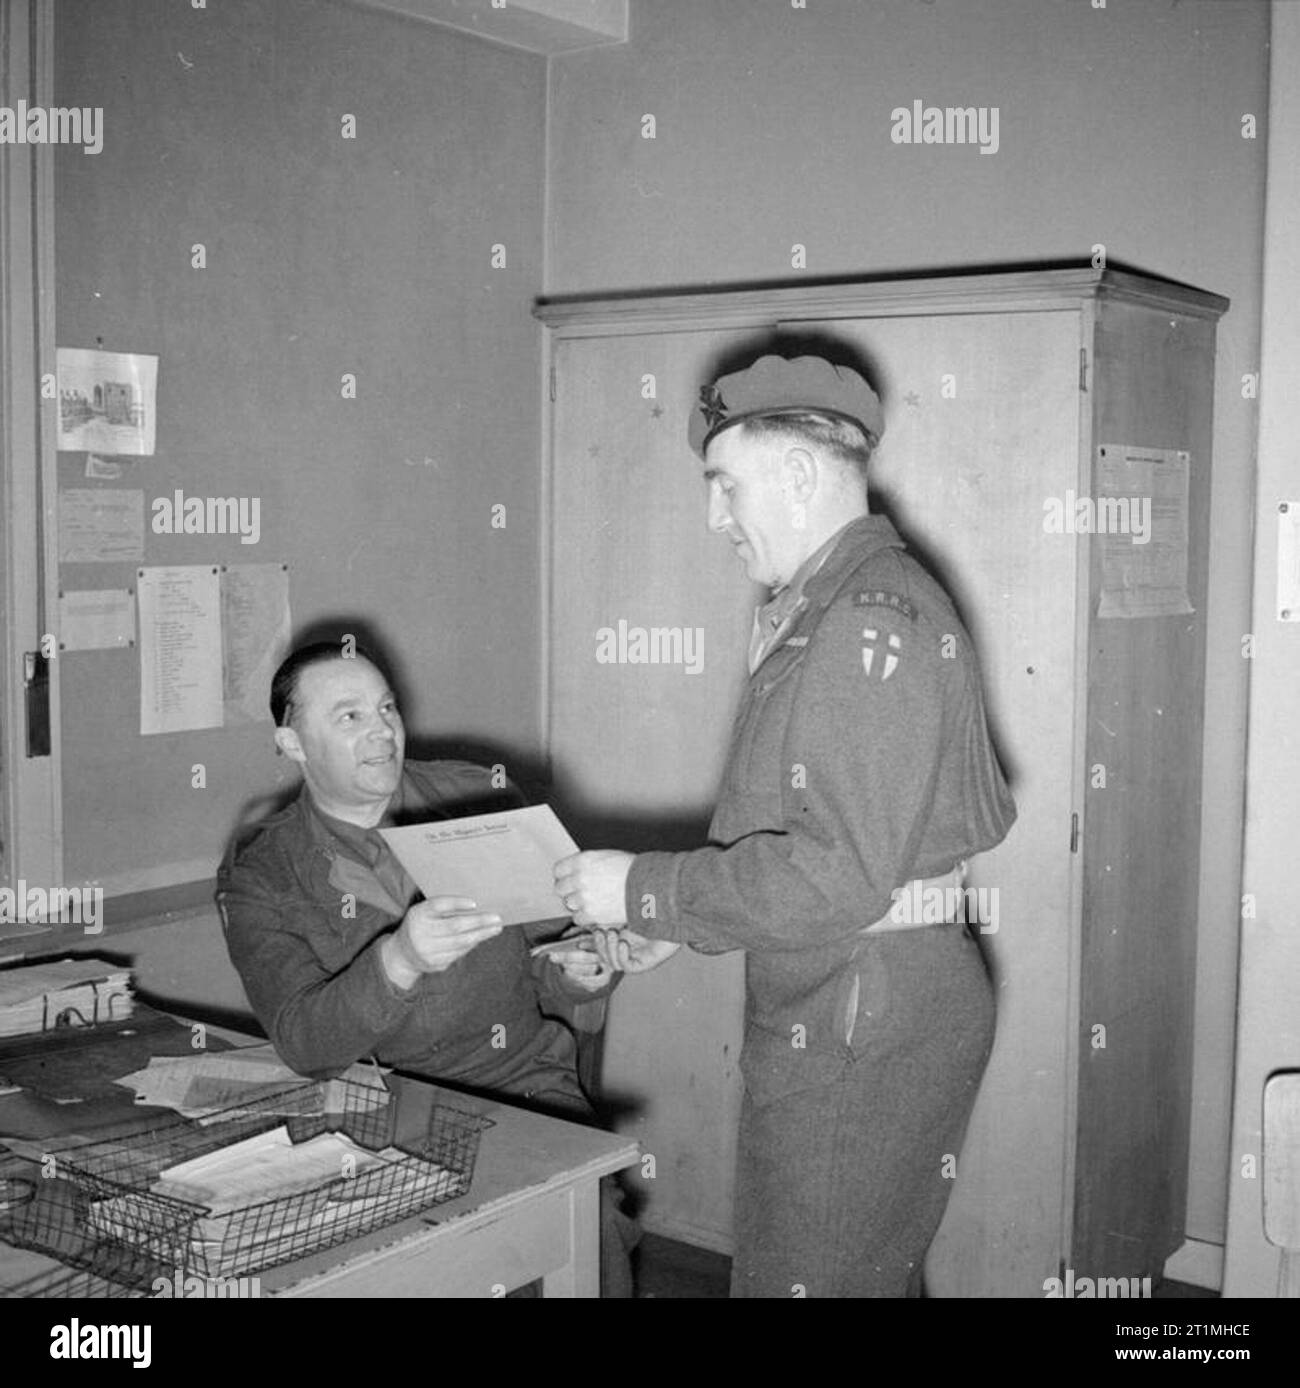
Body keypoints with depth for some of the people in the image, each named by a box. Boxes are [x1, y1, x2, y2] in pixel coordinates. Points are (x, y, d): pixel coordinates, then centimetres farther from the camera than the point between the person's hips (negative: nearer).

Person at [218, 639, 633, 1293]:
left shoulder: (480, 797, 5)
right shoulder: (259, 876, -1)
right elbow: (303, 1045, -16)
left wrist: (576, 975, -9)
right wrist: (398, 962, -34)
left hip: (526, 1082, 1)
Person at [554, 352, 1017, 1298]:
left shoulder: (877, 623, -19)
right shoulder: (819, 609, 15)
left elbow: (840, 874, -25)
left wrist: (644, 890, -17)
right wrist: (674, 923, 9)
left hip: (861, 1025, -10)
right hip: (826, 1011, 10)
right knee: (875, 1272, 20)